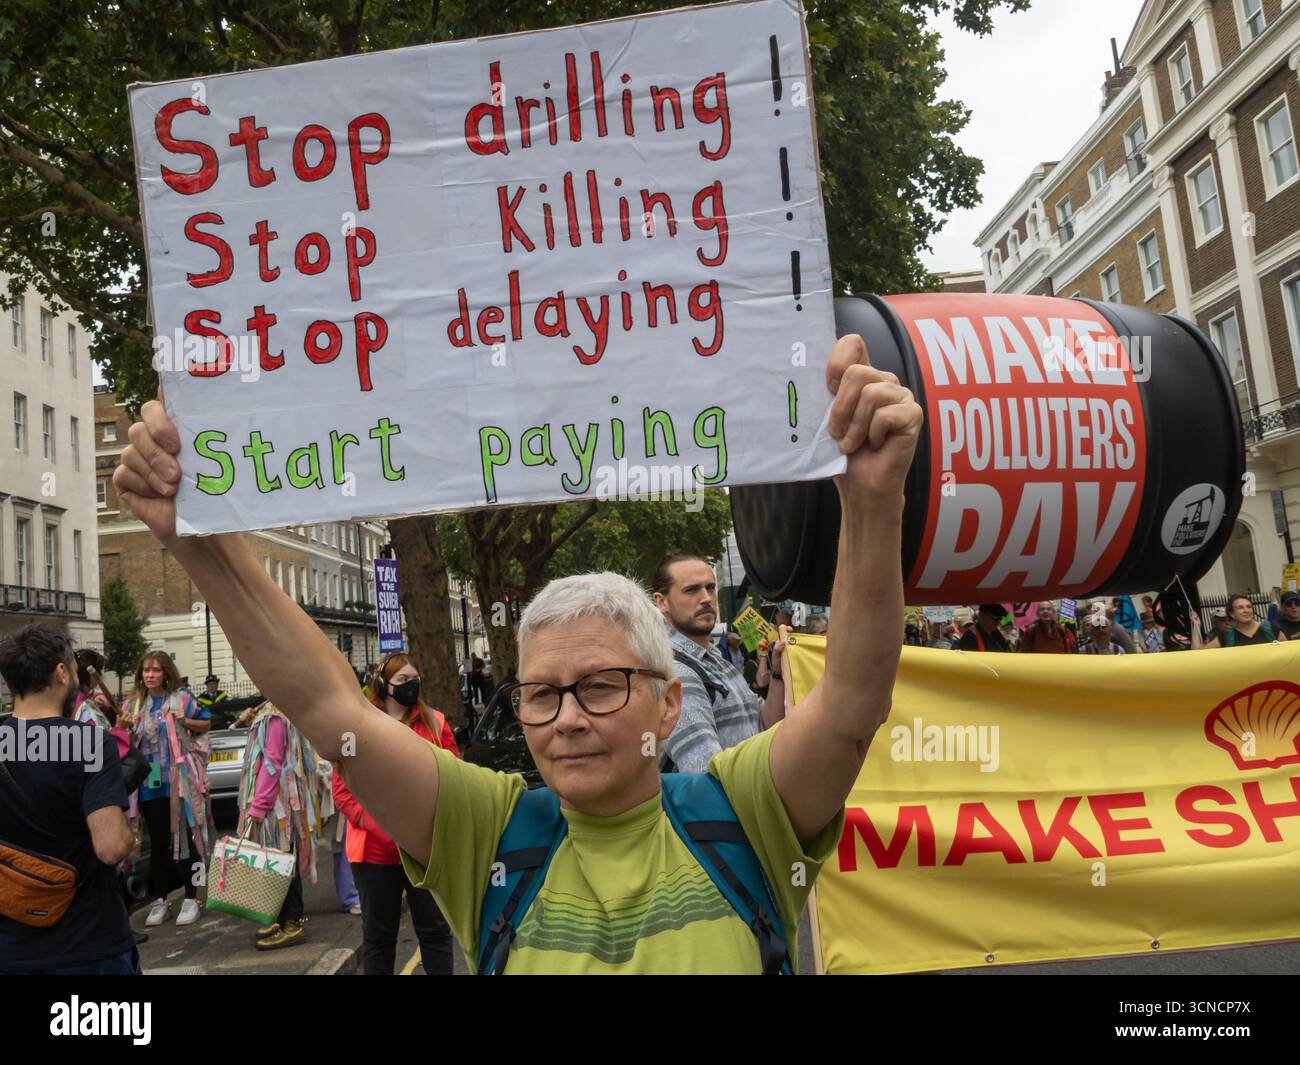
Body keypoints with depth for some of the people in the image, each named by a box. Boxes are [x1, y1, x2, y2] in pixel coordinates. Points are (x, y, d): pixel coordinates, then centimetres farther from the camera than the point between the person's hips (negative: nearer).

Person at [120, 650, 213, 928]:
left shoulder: (181, 698, -1)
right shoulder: (133, 703, 8)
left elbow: (206, 724, 5)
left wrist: (185, 721, -13)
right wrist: (126, 727, -6)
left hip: (179, 780, -3)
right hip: (149, 782, 3)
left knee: (183, 838, 1)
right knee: (157, 841, 10)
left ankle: (191, 899, 10)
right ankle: (160, 900, 20)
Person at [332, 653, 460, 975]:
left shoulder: (434, 723, 4)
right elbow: (343, 788, -3)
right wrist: (370, 824, -15)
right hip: (375, 851, 0)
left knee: (435, 930, 11)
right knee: (377, 935, 14)